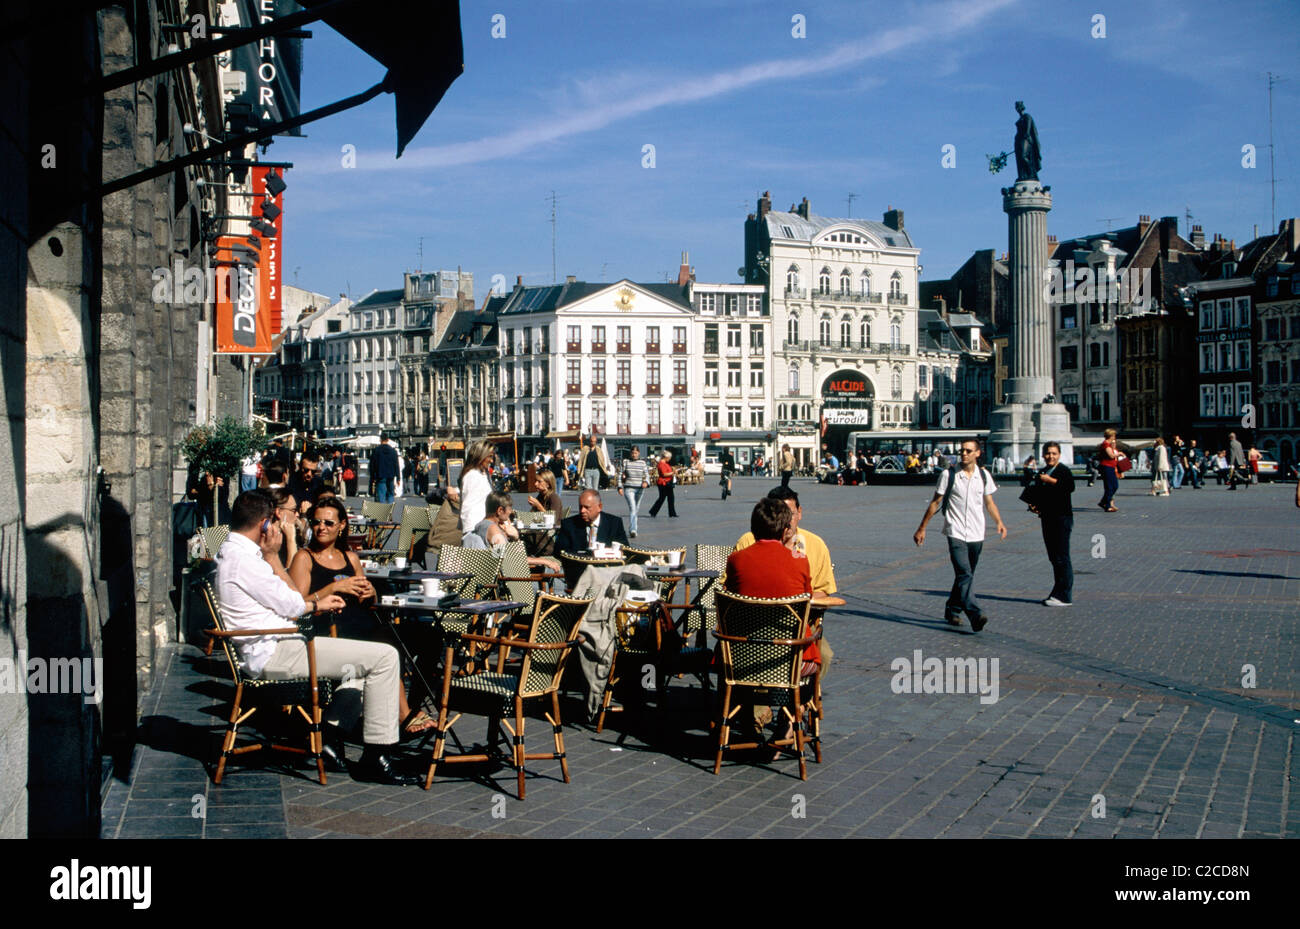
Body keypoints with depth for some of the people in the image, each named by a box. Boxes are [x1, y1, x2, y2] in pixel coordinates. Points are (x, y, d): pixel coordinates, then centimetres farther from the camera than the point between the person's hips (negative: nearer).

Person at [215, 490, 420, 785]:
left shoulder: (233, 552, 17)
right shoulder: (243, 559, -16)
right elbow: (291, 605, -10)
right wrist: (273, 556, -3)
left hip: (268, 651, 11)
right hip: (274, 653, -11)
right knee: (384, 657, -14)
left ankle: (330, 733, 14)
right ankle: (377, 756, -10)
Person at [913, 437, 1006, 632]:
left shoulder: (984, 476, 8)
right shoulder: (948, 475, -2)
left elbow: (989, 502, 17)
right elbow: (935, 502, 4)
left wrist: (999, 522, 0)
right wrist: (922, 528, 4)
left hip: (976, 535, 4)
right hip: (956, 533, -4)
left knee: (965, 575, 11)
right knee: (964, 574, -17)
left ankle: (952, 610, 27)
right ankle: (975, 615, -27)